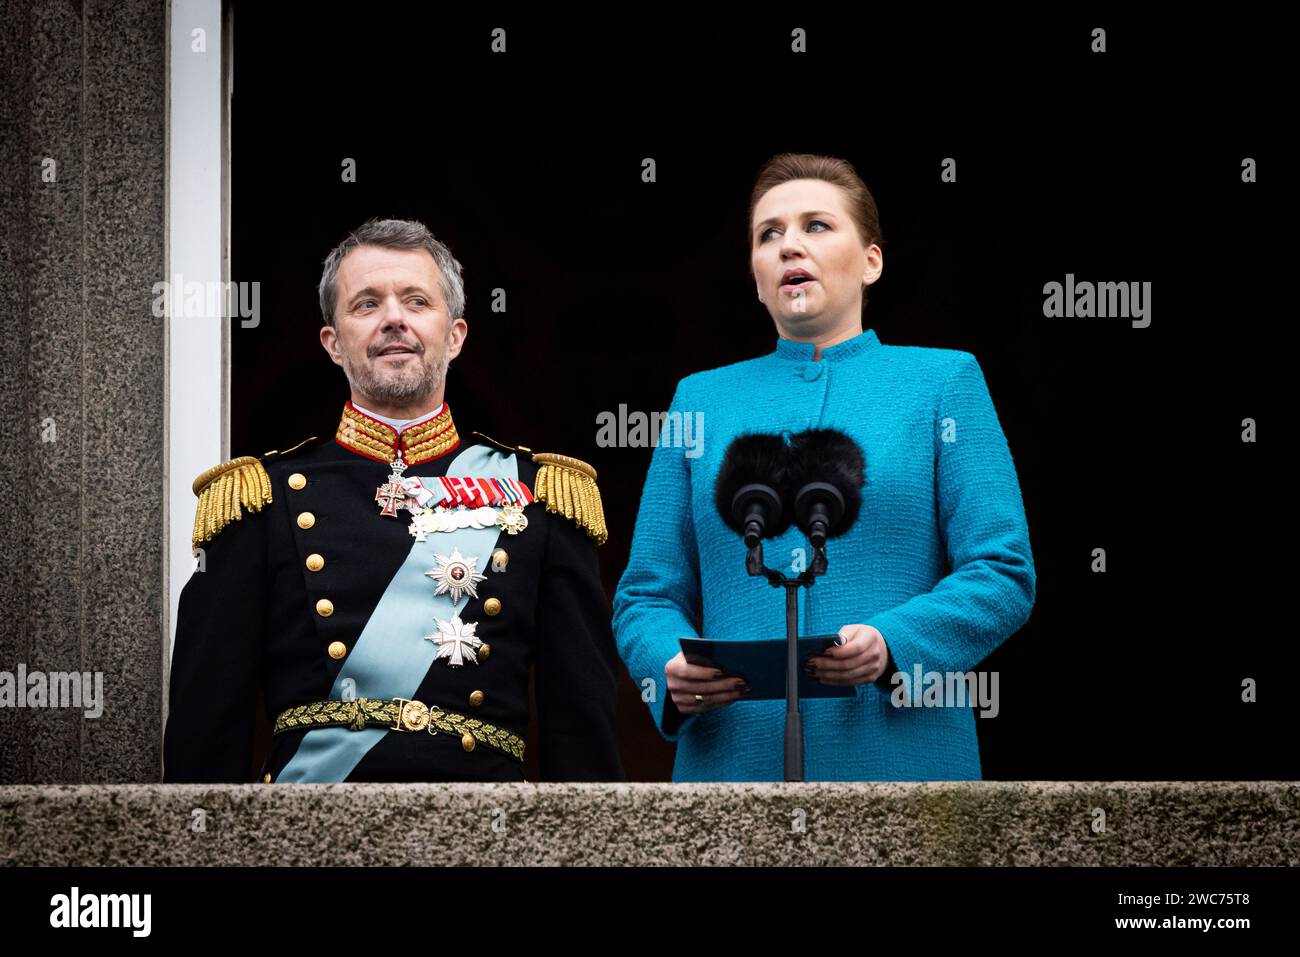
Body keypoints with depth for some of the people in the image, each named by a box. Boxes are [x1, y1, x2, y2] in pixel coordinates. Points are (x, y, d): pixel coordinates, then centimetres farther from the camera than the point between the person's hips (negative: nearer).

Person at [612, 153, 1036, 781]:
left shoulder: (942, 381, 7)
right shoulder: (702, 399, 14)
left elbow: (1004, 572, -1)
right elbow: (646, 594, 11)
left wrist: (892, 645, -18)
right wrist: (673, 670, -11)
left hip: (900, 755, -1)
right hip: (733, 761, 2)